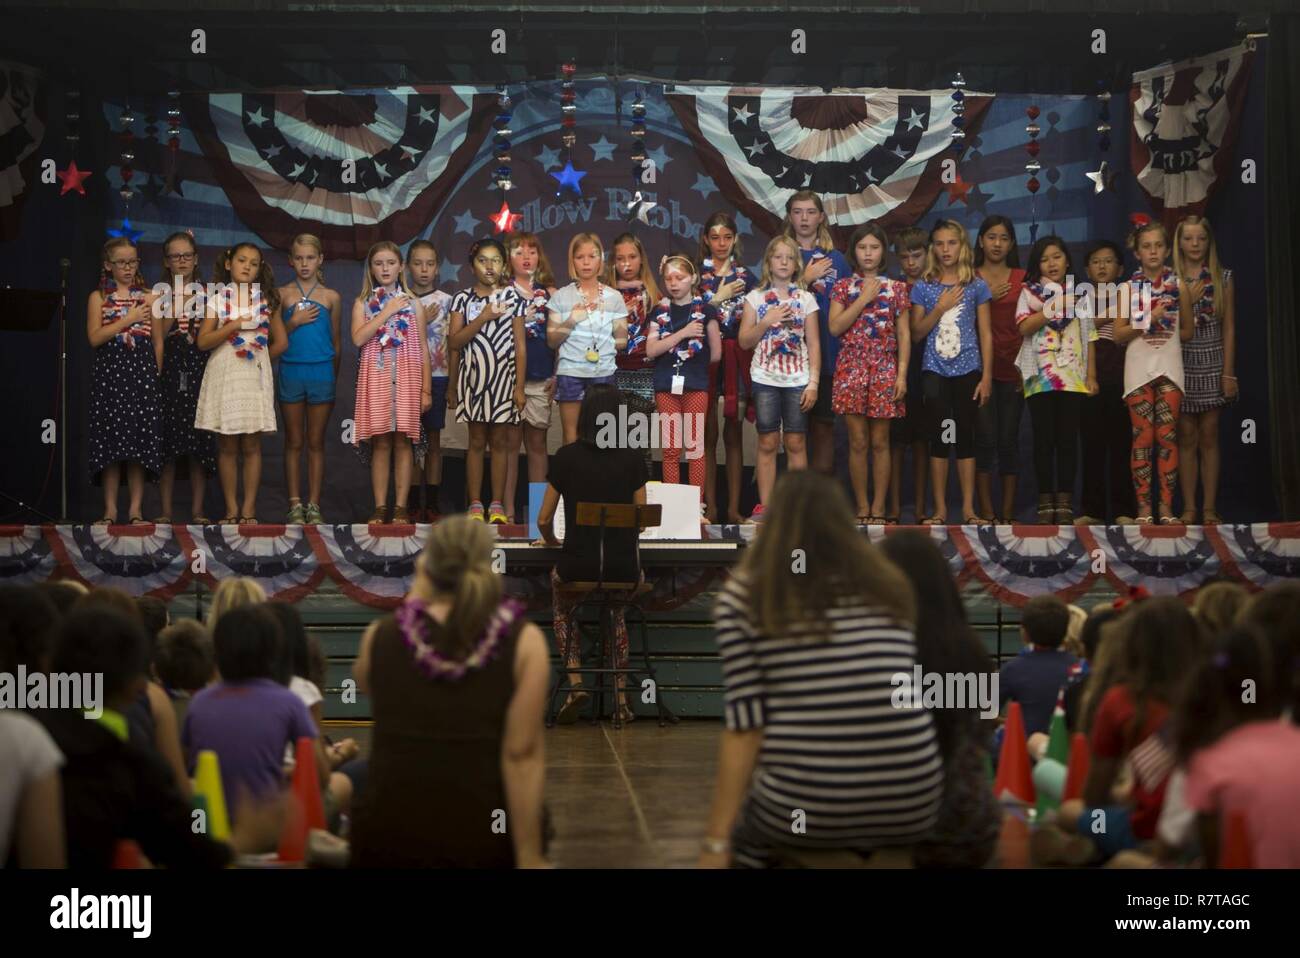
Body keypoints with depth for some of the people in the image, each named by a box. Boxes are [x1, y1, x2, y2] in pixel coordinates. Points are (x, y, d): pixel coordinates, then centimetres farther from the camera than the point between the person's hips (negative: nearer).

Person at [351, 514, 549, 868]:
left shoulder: (380, 636, -1)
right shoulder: (523, 641, -8)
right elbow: (521, 754, -13)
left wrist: (416, 596, 18)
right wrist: (530, 857, -11)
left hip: (390, 830, 2)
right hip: (481, 834, -2)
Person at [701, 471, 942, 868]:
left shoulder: (741, 598, 0)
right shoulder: (889, 586, 10)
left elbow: (745, 724, -5)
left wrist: (716, 841, 0)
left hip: (806, 812, -3)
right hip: (913, 809, 3)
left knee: (747, 835, 30)